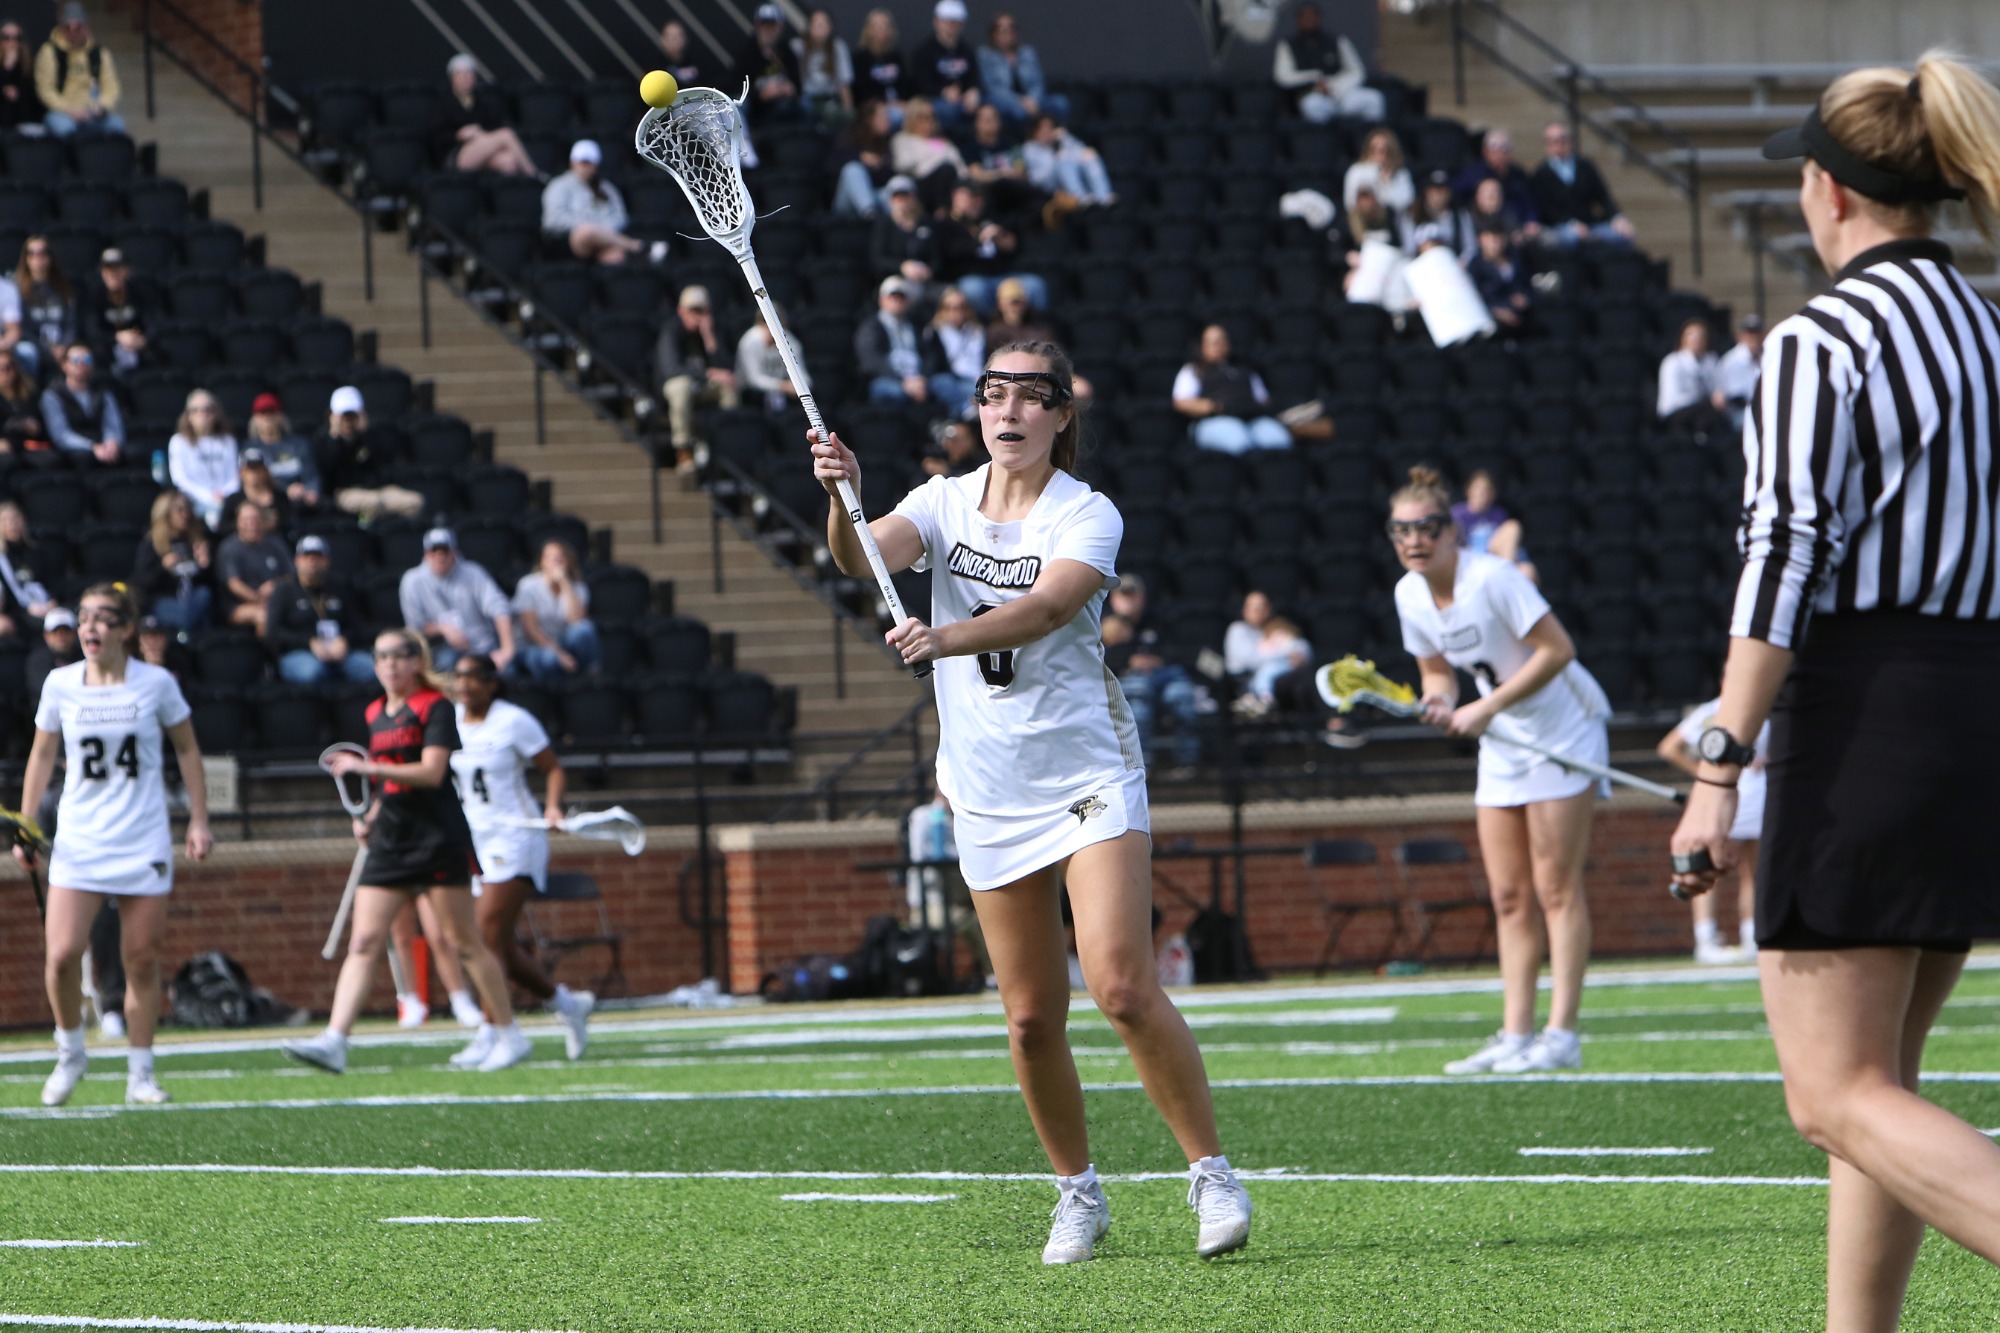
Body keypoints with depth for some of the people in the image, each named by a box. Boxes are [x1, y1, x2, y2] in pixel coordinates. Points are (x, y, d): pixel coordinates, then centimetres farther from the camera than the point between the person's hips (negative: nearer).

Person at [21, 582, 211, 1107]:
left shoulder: (156, 684, -3)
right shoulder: (60, 685, 1)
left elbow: (187, 749, 9)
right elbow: (42, 754, 12)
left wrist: (198, 820, 6)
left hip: (143, 842, -1)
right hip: (78, 842, 1)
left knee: (142, 961, 0)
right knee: (63, 954, -13)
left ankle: (140, 1074, 12)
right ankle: (70, 1053, 11)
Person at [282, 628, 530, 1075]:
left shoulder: (435, 708, -7)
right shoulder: (377, 715, 14)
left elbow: (431, 771, -19)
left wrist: (365, 768, -23)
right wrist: (370, 817, 10)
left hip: (437, 837, -6)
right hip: (390, 838, 6)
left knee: (463, 942, 0)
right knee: (363, 941, -6)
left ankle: (509, 1035, 13)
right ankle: (333, 1041, -15)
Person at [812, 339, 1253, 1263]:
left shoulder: (1087, 515, -8)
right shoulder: (944, 503, 4)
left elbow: (1046, 607, -26)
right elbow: (862, 559, -15)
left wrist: (948, 638, -43)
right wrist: (843, 499, -36)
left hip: (1088, 773, -4)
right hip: (990, 793, 4)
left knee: (1123, 987, -17)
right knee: (1030, 1016, 5)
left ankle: (1211, 1173, -6)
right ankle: (1077, 1189, 21)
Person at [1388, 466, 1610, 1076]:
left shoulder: (1492, 579, -23)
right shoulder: (1410, 595, -1)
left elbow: (1557, 649, -23)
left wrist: (1486, 709, -24)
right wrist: (1440, 702, -13)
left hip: (1563, 733, -7)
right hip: (1501, 746, 7)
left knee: (1555, 887, -9)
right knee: (1510, 897, 3)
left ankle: (1561, 1035, -9)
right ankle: (1516, 1036, 3)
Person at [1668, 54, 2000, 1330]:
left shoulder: (1822, 340, -9)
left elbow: (1786, 555, -16)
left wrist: (1722, 768, -16)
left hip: (1869, 719, -8)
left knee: (1841, 1097, -7)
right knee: (1871, 1082, 15)